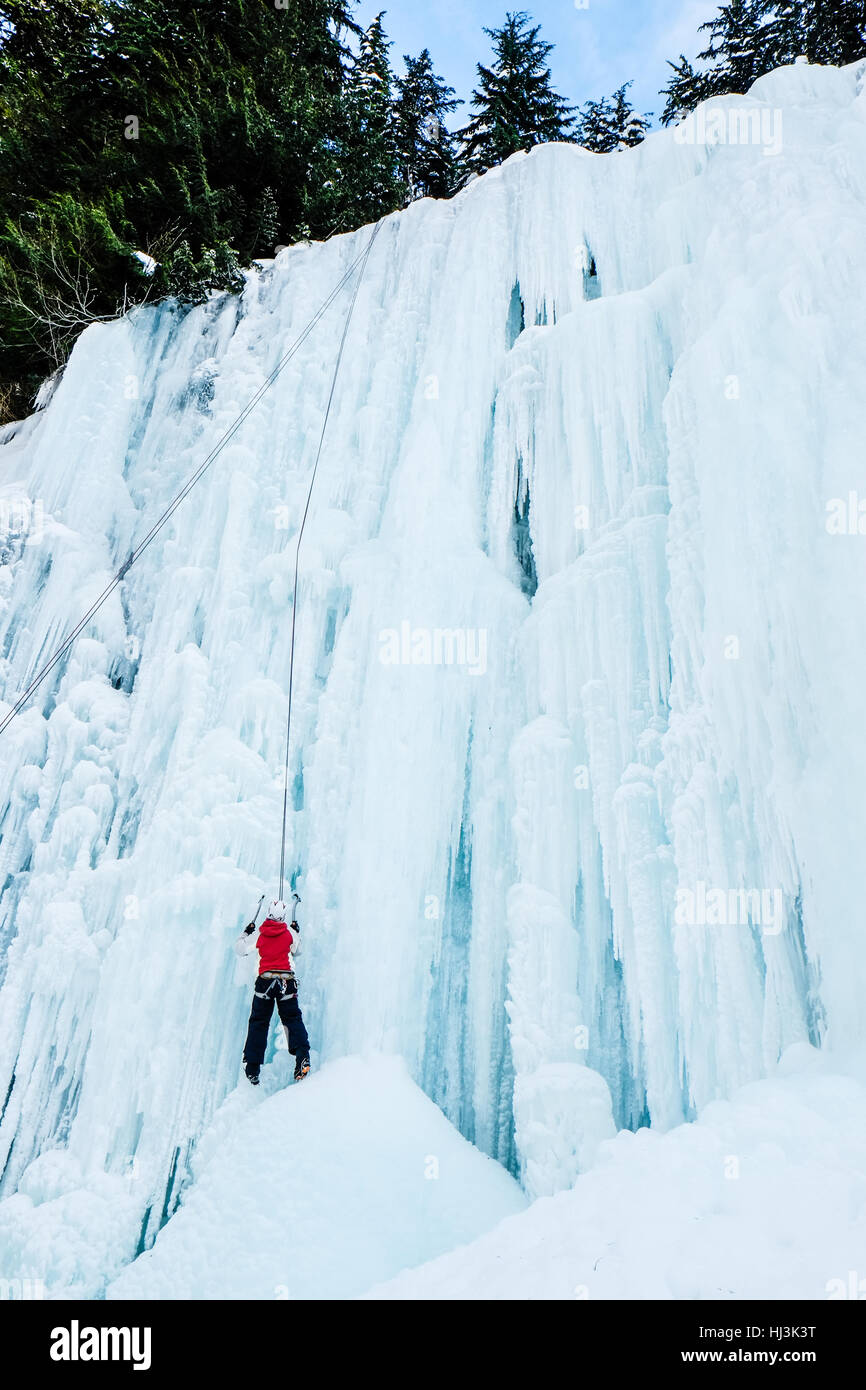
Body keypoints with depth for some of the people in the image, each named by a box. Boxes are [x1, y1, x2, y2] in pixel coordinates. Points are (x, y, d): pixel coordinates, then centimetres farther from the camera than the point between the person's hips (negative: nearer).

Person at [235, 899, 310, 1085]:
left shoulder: (259, 934, 3)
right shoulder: (289, 933, 4)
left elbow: (240, 949, 17)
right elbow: (297, 951, 23)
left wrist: (246, 932, 30)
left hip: (265, 981, 0)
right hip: (287, 981, 0)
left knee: (258, 1023, 10)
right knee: (293, 1019, 8)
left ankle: (252, 1068, 10)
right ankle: (302, 1057, -11)